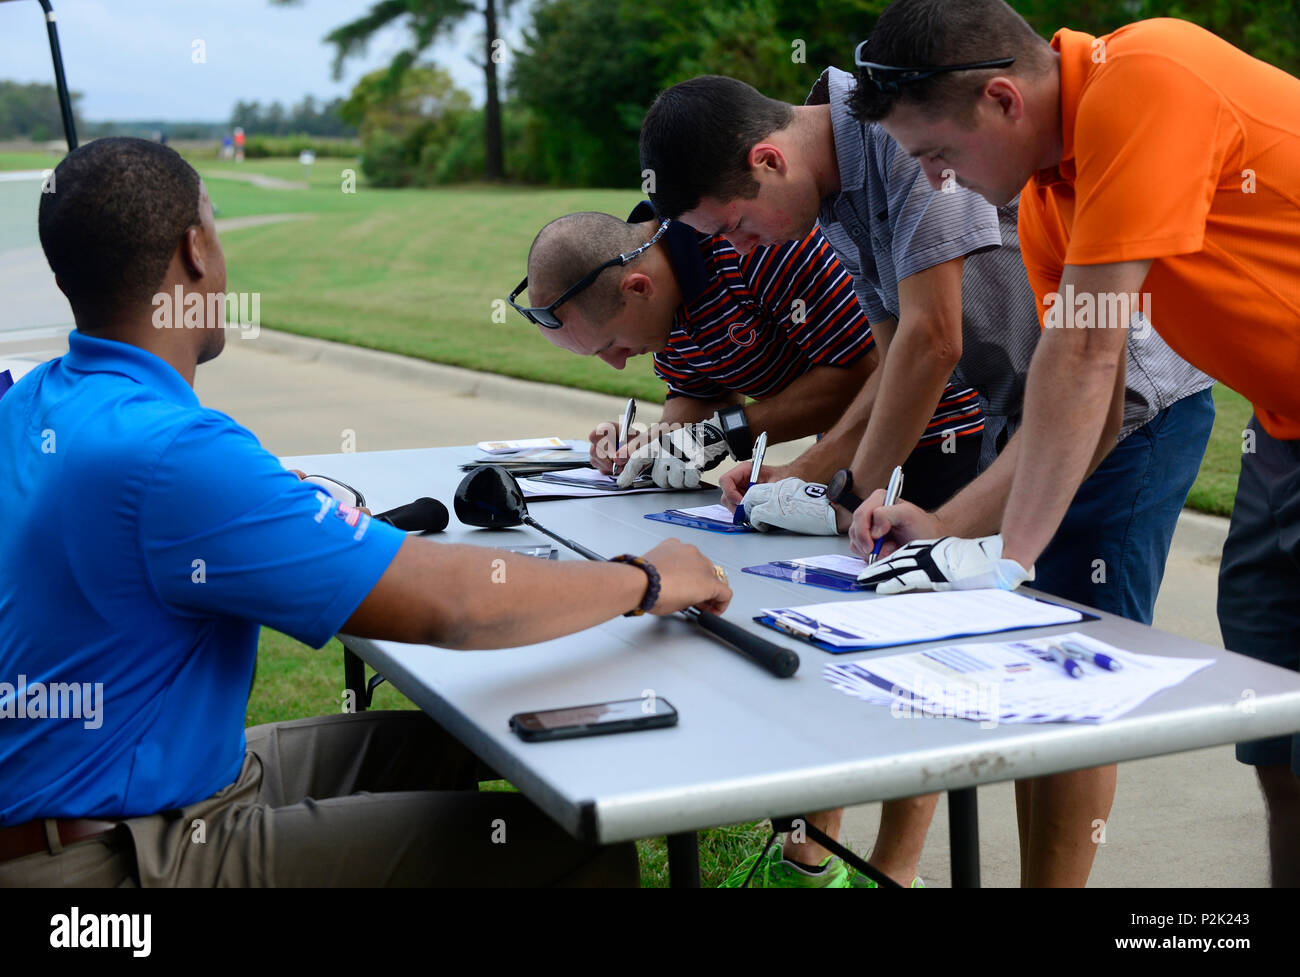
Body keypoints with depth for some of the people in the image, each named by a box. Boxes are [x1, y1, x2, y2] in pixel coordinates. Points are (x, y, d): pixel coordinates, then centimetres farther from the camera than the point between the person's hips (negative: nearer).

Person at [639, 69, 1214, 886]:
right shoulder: (838, 204, 6)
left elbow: (933, 341, -25)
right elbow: (898, 364, 12)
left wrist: (854, 492, -13)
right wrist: (809, 471, 1)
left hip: (1130, 403, -8)